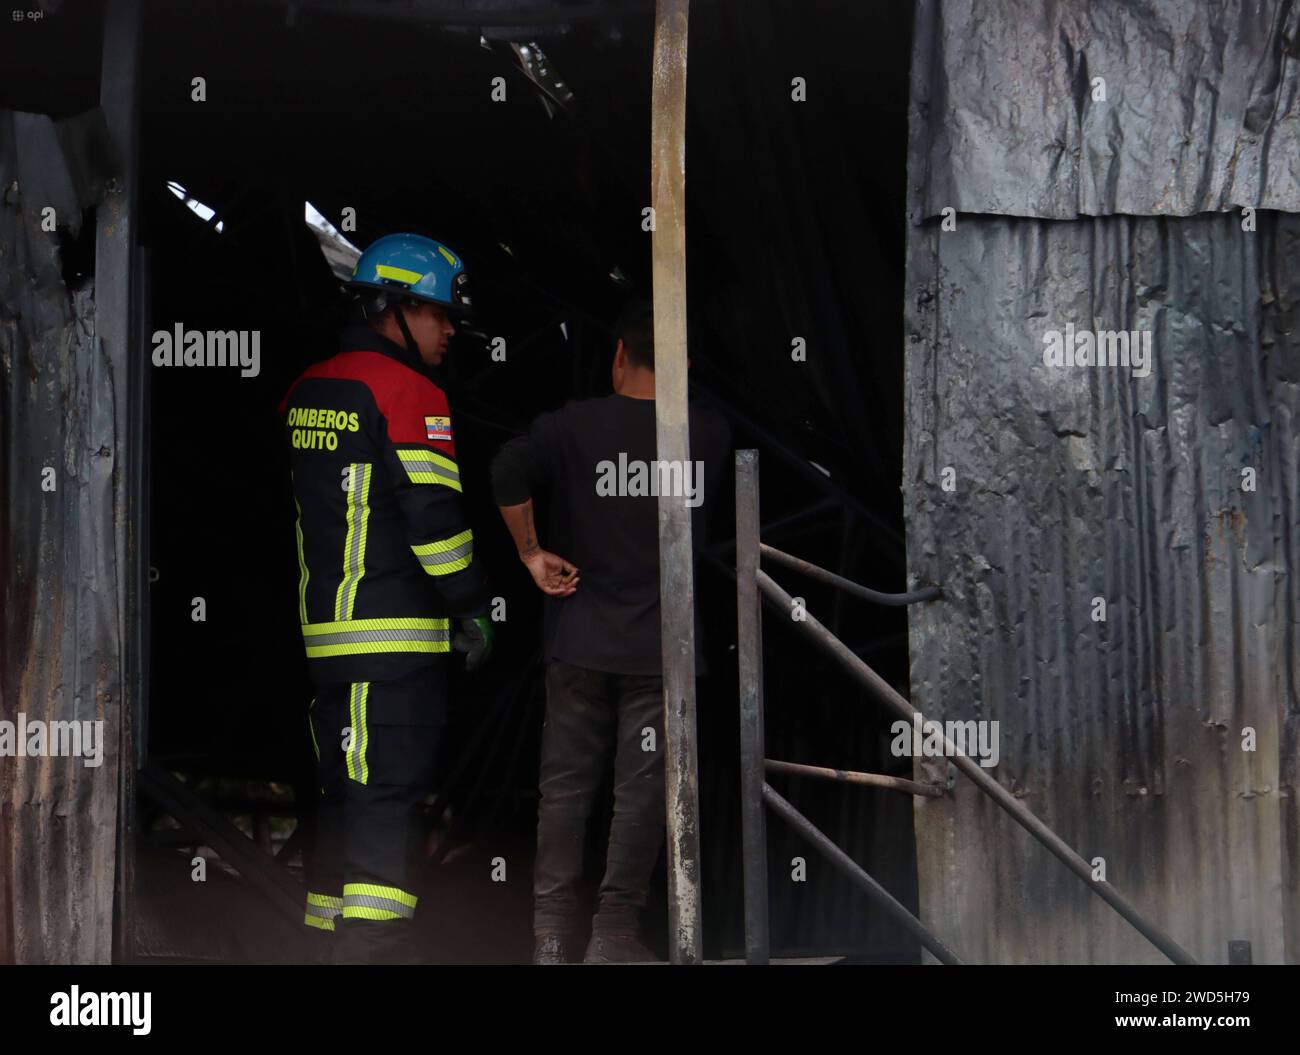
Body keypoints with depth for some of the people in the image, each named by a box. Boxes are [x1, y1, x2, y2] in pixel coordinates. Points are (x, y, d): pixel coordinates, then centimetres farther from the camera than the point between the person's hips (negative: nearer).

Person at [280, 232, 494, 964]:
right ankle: (369, 947, -11)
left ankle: (328, 934, 21)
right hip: (398, 632, -8)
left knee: (345, 794, 15)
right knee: (390, 799, -8)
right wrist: (473, 606, -5)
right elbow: (432, 511, -14)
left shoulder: (307, 390, 16)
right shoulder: (408, 391, -10)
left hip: (322, 629, 8)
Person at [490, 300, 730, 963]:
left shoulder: (575, 425, -5)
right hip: (662, 645, 0)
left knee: (566, 784, 8)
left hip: (581, 640, 0)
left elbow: (509, 471, -21)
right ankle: (615, 934, 5)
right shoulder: (711, 435, 0)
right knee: (642, 790, 4)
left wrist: (532, 553, -10)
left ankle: (550, 932, 10)